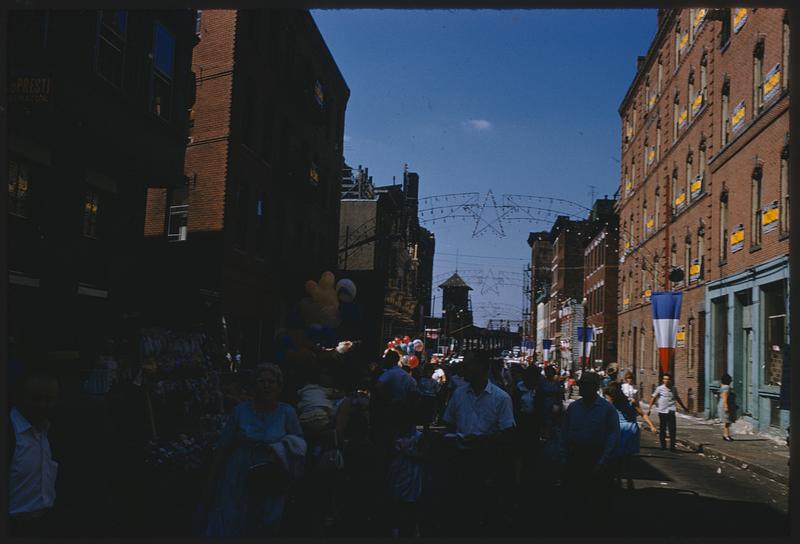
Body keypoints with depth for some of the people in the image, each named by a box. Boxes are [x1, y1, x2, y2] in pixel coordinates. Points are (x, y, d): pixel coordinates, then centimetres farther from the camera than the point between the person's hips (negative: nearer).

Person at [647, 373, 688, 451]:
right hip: (662, 411, -1)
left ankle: (672, 446, -3)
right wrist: (649, 409, -3)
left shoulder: (673, 389, 9)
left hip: (671, 411, 1)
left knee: (672, 429, -6)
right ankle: (663, 445, 19)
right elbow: (653, 398, 2)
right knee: (662, 429, 7)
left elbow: (677, 398, 24)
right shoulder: (659, 388, 0)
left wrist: (684, 407, 32)